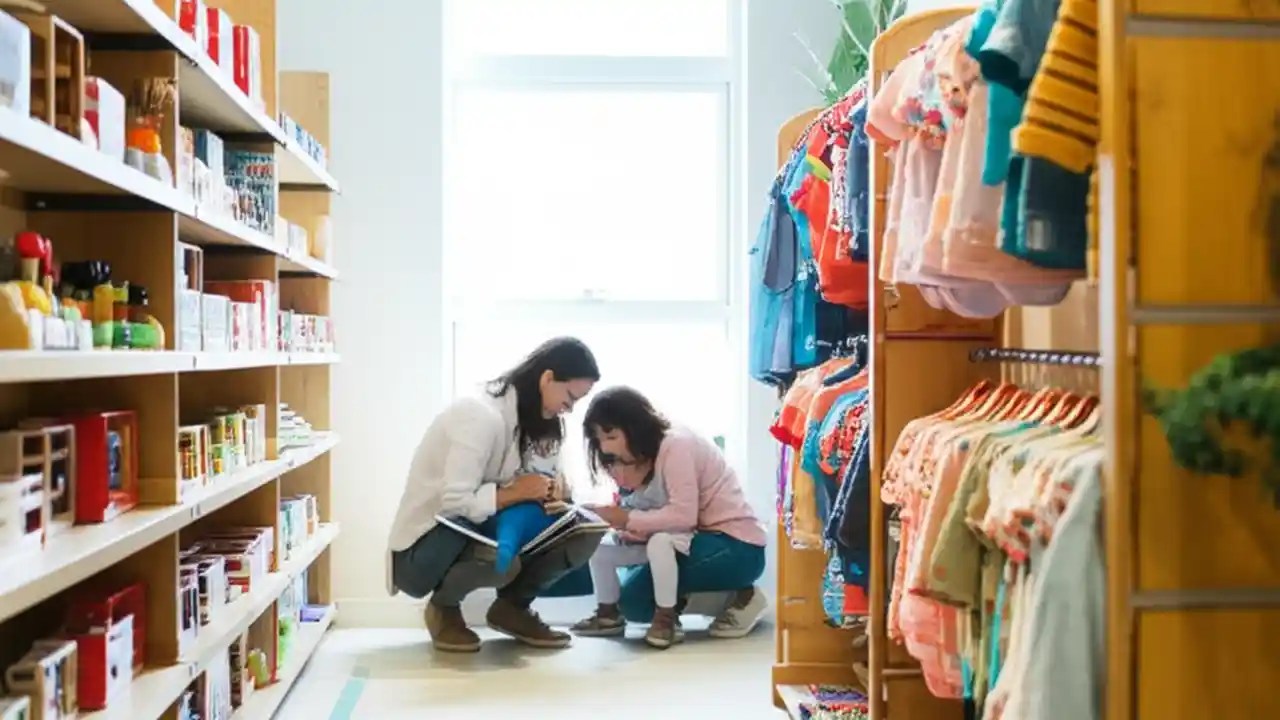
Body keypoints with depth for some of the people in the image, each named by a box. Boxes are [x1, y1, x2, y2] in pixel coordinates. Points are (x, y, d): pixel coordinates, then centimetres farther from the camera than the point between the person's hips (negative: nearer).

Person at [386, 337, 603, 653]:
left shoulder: (536, 416, 2)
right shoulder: (481, 415, -25)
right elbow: (455, 502, -30)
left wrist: (552, 485, -11)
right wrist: (516, 492, -25)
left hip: (484, 528, 7)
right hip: (425, 543, -7)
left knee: (584, 531, -14)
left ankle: (513, 605, 8)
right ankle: (444, 607, -6)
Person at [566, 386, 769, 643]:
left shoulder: (675, 444, -21)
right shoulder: (641, 455, 5)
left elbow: (684, 516, -30)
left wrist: (628, 518, -24)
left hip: (737, 547, -8)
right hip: (699, 540, 8)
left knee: (660, 540, -32)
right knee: (631, 601, -1)